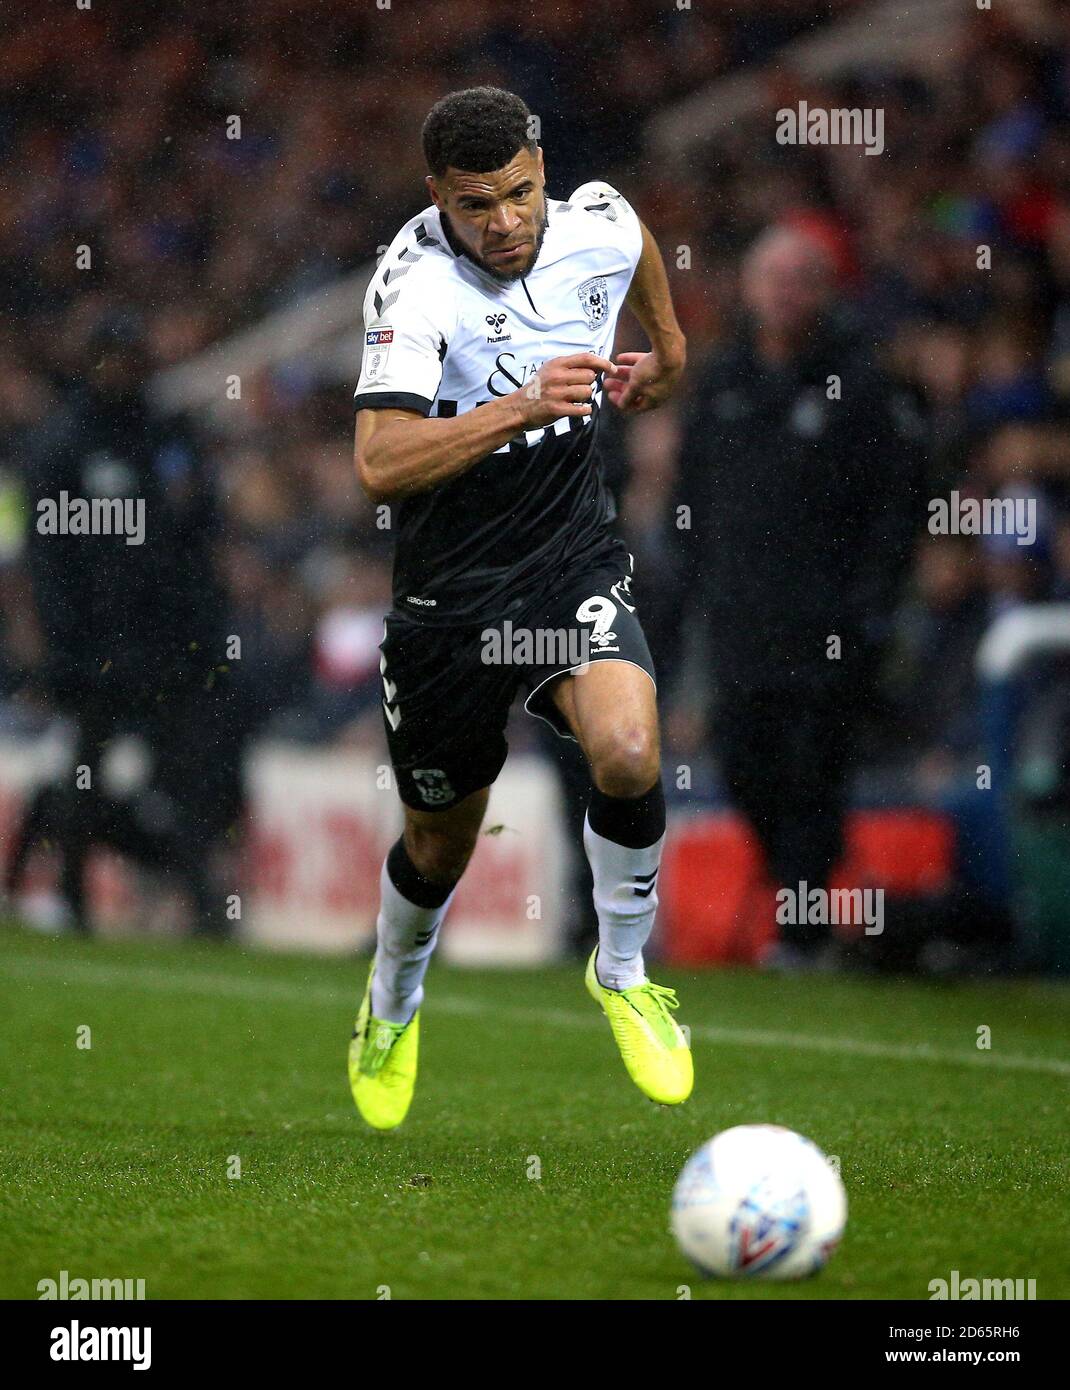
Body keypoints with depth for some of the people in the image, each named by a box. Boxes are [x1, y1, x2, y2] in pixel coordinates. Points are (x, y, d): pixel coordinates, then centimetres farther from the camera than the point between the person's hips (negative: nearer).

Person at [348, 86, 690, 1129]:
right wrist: (522, 408, -43)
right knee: (440, 841, 14)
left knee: (628, 757, -26)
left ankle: (622, 973, 1)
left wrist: (663, 346, 35)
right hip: (450, 591, -2)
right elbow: (378, 467, -34)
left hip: (575, 565, 2)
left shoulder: (600, 229, -8)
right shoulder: (415, 283, -23)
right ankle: (393, 1004, 48)